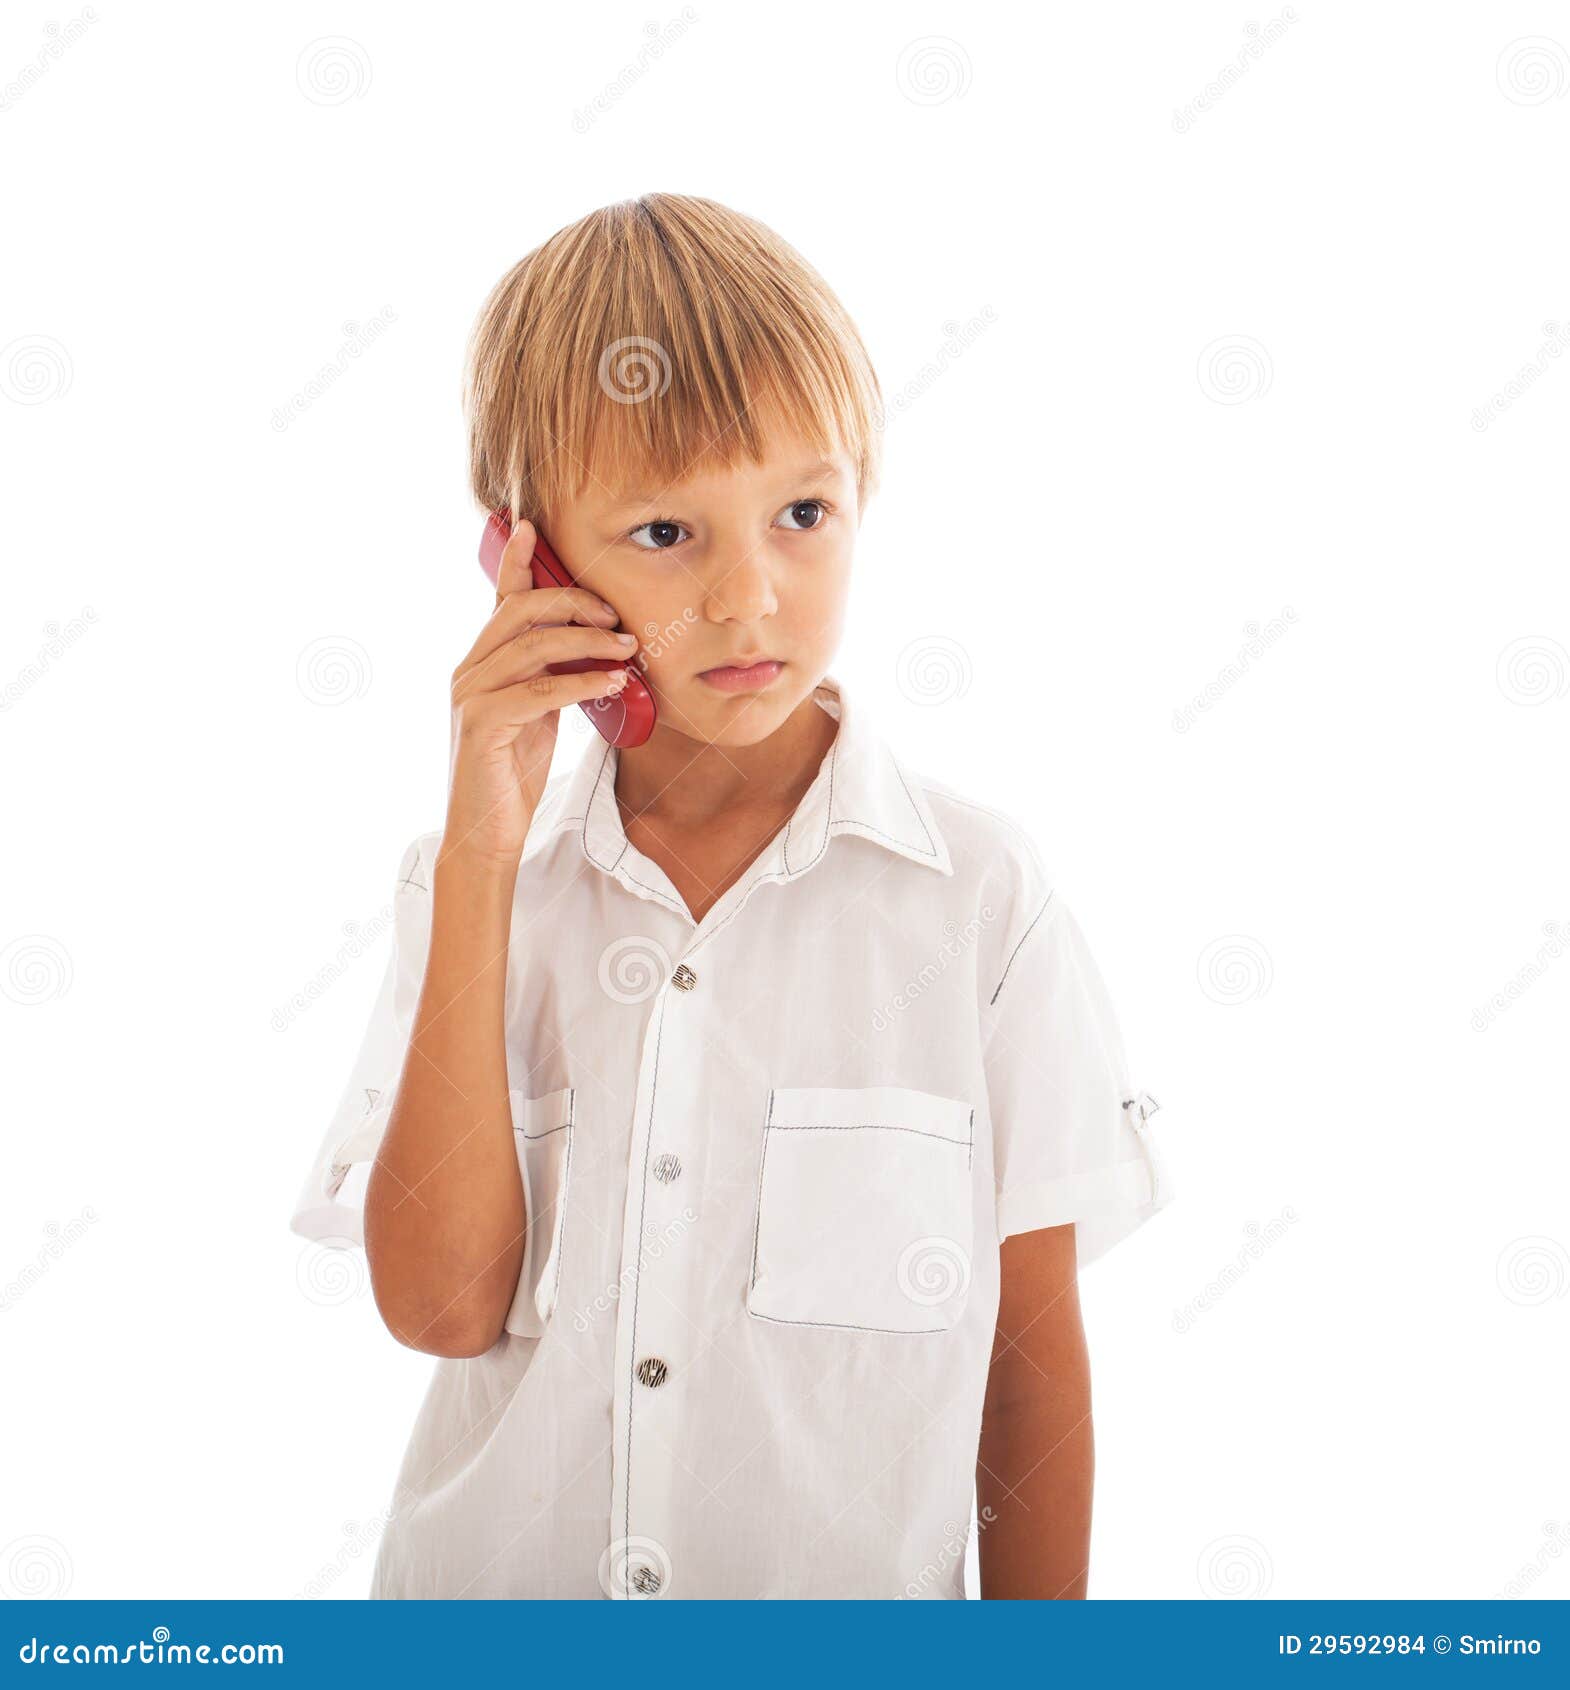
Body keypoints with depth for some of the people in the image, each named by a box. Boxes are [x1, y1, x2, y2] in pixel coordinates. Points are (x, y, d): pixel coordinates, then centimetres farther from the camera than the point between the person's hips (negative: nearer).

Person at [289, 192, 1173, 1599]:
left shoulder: (978, 892, -9)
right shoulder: (477, 880, -3)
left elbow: (1032, 1350, -4)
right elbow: (441, 1302, -15)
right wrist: (480, 856, -17)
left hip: (851, 1586, -1)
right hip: (492, 1583, 2)